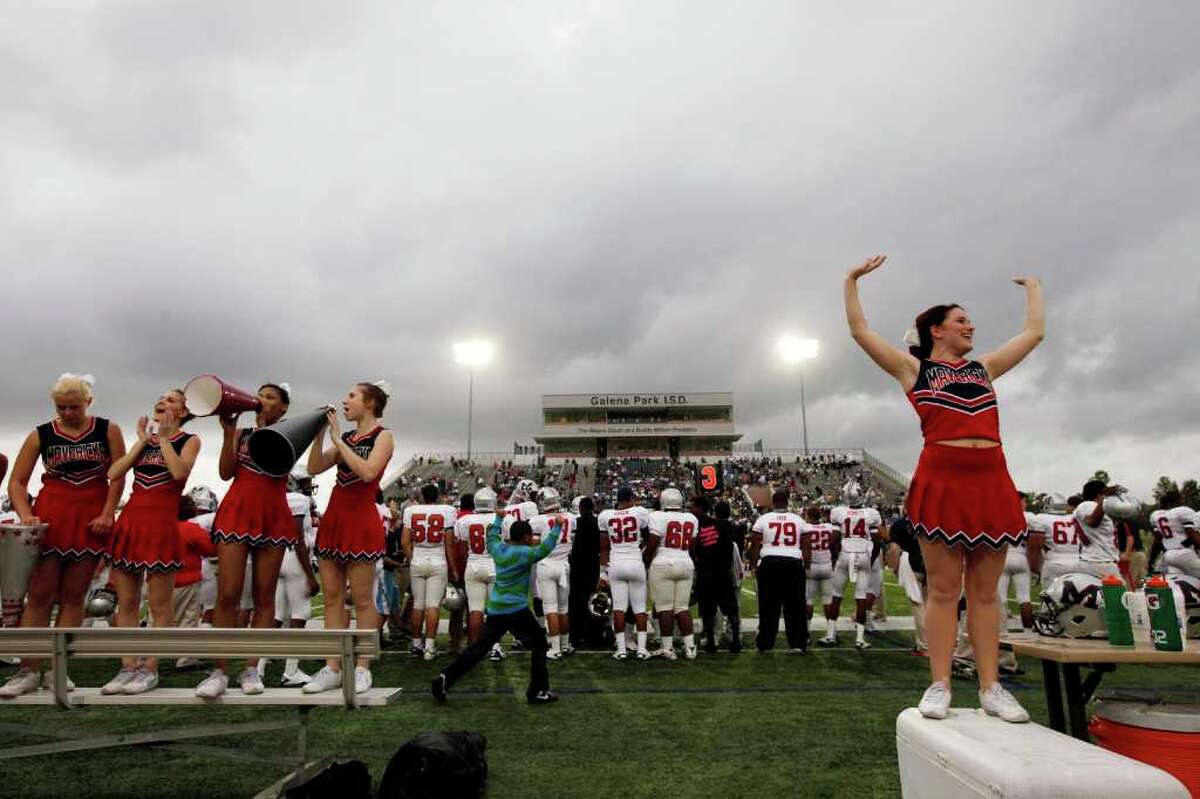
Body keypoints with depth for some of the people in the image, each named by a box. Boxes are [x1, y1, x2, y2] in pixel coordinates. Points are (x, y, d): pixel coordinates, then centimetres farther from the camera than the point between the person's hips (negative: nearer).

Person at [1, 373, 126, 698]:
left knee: (73, 596, 5)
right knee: (39, 595, 0)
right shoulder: (41, 435, 3)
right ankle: (28, 670, 6)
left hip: (91, 520, 0)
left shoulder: (107, 430, 1)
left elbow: (118, 476, -1)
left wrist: (107, 514, -9)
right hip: (50, 518, 0)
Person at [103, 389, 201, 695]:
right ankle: (128, 667, 14)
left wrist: (164, 437, -5)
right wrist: (142, 440, 5)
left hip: (162, 522, -6)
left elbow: (179, 471, -15)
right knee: (126, 602, 7)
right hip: (130, 519, 6)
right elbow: (113, 473, 6)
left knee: (160, 604, -2)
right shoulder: (145, 439, 19)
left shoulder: (189, 440, 5)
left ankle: (150, 669, 5)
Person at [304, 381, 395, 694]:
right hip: (334, 518, 7)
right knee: (332, 596, 8)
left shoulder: (383, 436, -3)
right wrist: (320, 433, 0)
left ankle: (362, 669, 6)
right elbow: (314, 468, 7)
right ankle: (333, 668, 14)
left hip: (361, 521, -7)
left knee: (361, 599, -2)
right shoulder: (345, 438, 15)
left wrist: (337, 440, -14)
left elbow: (368, 472, -20)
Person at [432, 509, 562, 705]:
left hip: (494, 610, 7)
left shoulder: (497, 548, 8)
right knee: (539, 645, 7)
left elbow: (492, 536, 27)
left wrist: (499, 518, 41)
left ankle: (445, 679, 9)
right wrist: (557, 527, -3)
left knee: (479, 647, 13)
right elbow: (545, 548, -10)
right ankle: (538, 691, 9)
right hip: (517, 610, -7)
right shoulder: (525, 553, -12)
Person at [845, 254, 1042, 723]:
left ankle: (990, 688, 12)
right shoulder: (913, 368, 10)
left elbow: (1034, 332, 30)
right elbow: (860, 332, 7)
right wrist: (852, 280, 11)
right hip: (941, 480, -4)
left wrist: (1033, 288, 42)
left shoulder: (984, 367, 22)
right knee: (943, 588, -1)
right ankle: (940, 686, 6)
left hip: (992, 481, 4)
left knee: (985, 590, 7)